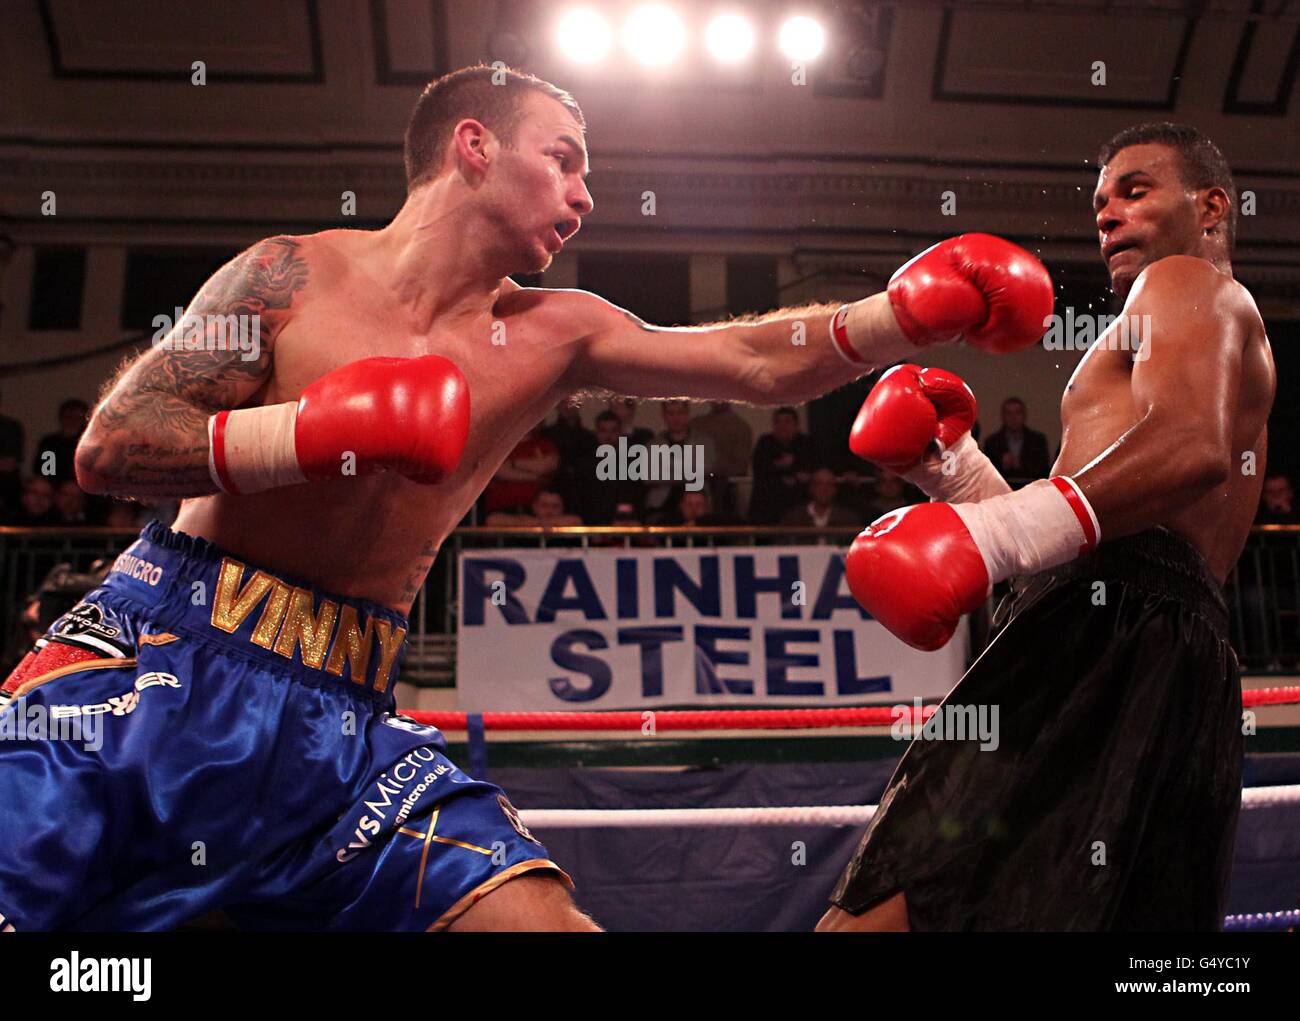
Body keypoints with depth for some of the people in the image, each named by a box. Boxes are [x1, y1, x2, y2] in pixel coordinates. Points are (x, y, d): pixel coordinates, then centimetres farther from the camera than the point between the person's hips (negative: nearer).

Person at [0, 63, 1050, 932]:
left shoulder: (550, 335, 7)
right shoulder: (293, 275, -2)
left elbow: (760, 361, 3)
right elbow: (108, 447, -6)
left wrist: (904, 312, -11)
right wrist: (319, 433, -18)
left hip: (342, 709, 3)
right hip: (163, 656, -2)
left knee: (538, 913, -11)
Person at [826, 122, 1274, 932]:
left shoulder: (1190, 284, 9)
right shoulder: (1240, 349, 38)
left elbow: (1191, 447, -16)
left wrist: (994, 532, -28)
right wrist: (947, 463, 22)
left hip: (1112, 636, -10)